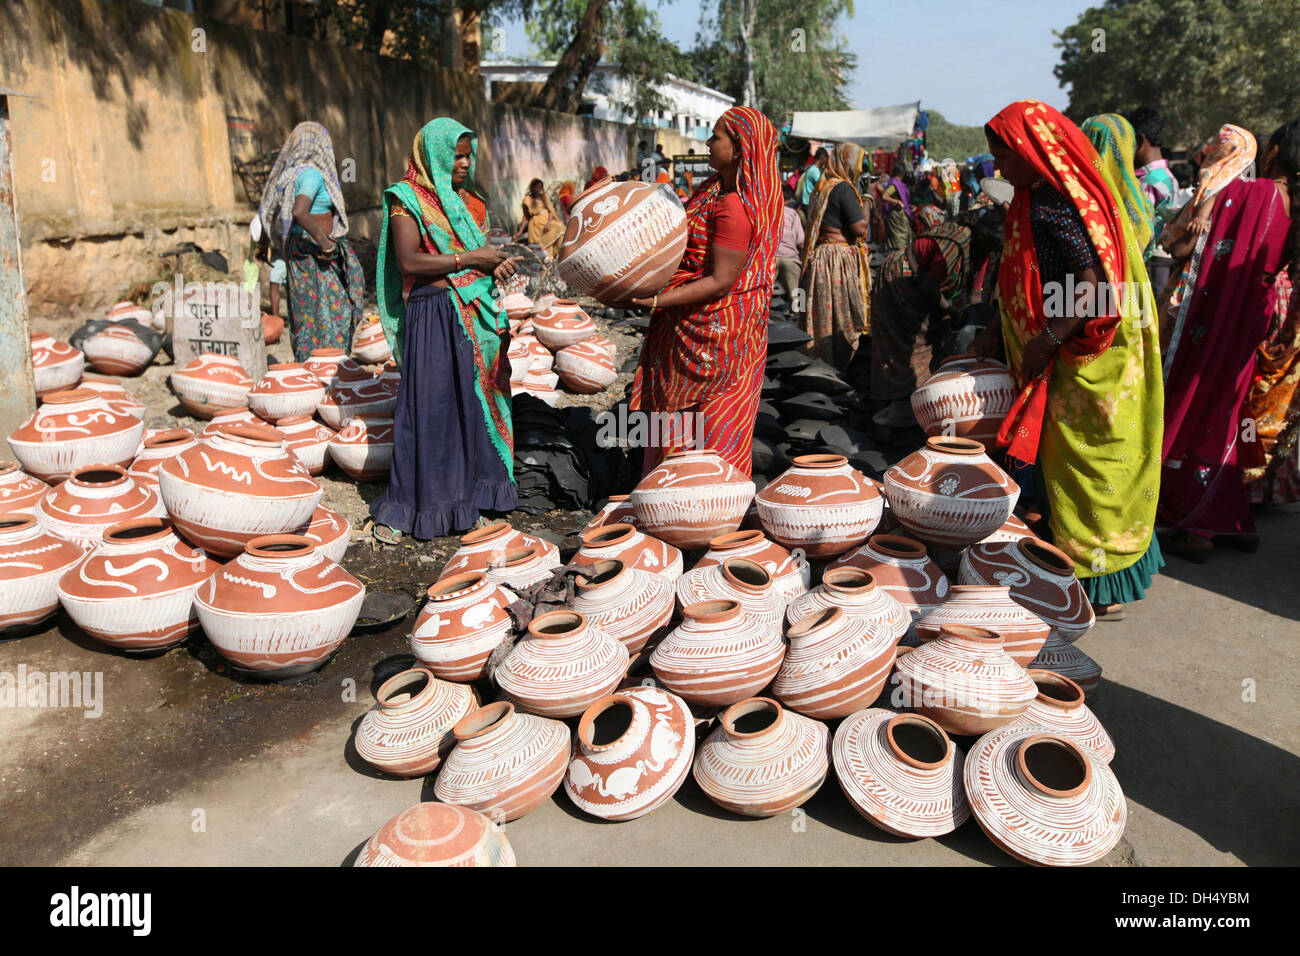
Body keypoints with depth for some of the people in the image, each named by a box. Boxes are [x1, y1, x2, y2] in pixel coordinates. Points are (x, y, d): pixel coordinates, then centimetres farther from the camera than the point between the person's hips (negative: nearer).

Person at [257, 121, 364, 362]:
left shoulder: (290, 172, 13)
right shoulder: (312, 173, -15)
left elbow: (266, 213, 21)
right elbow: (299, 212, -31)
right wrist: (323, 241, -22)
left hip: (297, 252, 9)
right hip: (316, 257, -9)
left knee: (305, 313, 12)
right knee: (326, 313, -6)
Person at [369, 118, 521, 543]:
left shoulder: (469, 199, 17)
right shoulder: (407, 200, -4)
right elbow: (409, 261, -15)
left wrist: (498, 263, 3)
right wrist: (470, 259, -16)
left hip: (477, 313, 7)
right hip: (434, 314, -7)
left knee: (476, 399, 9)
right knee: (427, 407, -7)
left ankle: (471, 488, 21)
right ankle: (402, 508, 3)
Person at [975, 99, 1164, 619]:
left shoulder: (1057, 203, -18)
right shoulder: (1035, 198, 13)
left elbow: (1096, 283, -26)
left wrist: (1047, 340, -24)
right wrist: (998, 332, 15)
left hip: (1088, 361, -10)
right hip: (1061, 360, 10)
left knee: (1085, 463, -1)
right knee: (1056, 458, 15)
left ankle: (1104, 586, 13)